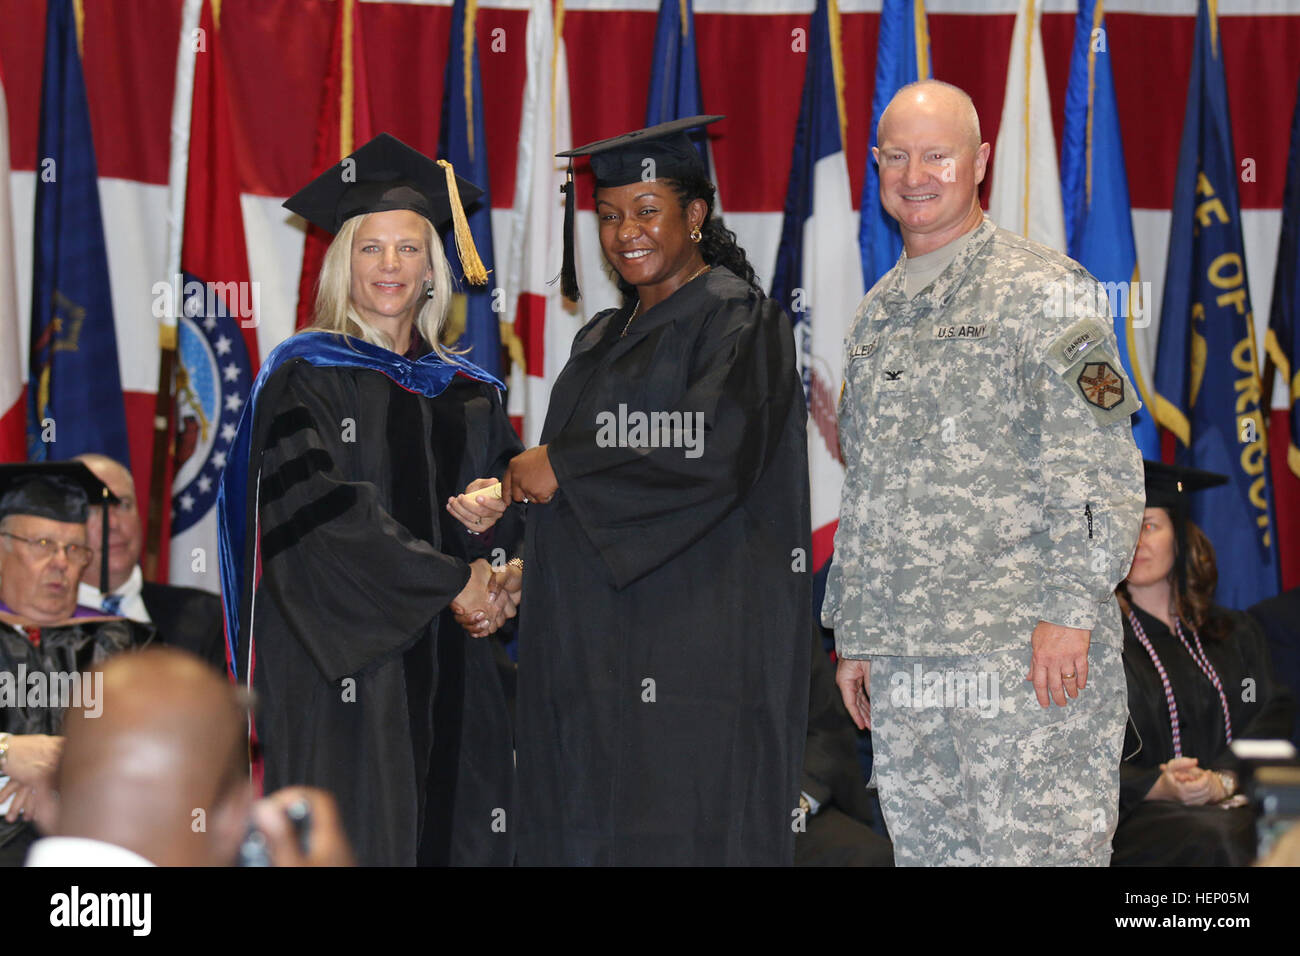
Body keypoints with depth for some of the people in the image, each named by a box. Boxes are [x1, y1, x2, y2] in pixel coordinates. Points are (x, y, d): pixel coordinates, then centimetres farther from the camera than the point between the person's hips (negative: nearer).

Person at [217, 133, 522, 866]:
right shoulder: (305, 378, 0)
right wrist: (449, 581, -14)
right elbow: (318, 509, -11)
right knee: (356, 836, -8)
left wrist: (500, 569, -12)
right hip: (342, 658, -5)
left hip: (451, 661, 5)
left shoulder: (468, 392, 16)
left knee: (457, 832, 1)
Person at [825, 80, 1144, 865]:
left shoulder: (1044, 291, -3)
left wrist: (1070, 607, -18)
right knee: (926, 851, 9)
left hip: (1029, 653, -7)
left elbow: (1097, 463, -11)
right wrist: (853, 633, 19)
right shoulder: (877, 316, 19)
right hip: (902, 663, 7)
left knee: (1034, 850, -8)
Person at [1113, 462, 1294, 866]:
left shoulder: (1236, 633, 21)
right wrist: (1157, 787, -18)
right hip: (1141, 816, -3)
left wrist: (1224, 780, -11)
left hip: (1234, 804, 3)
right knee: (1215, 839, -36)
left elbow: (1274, 717, 9)